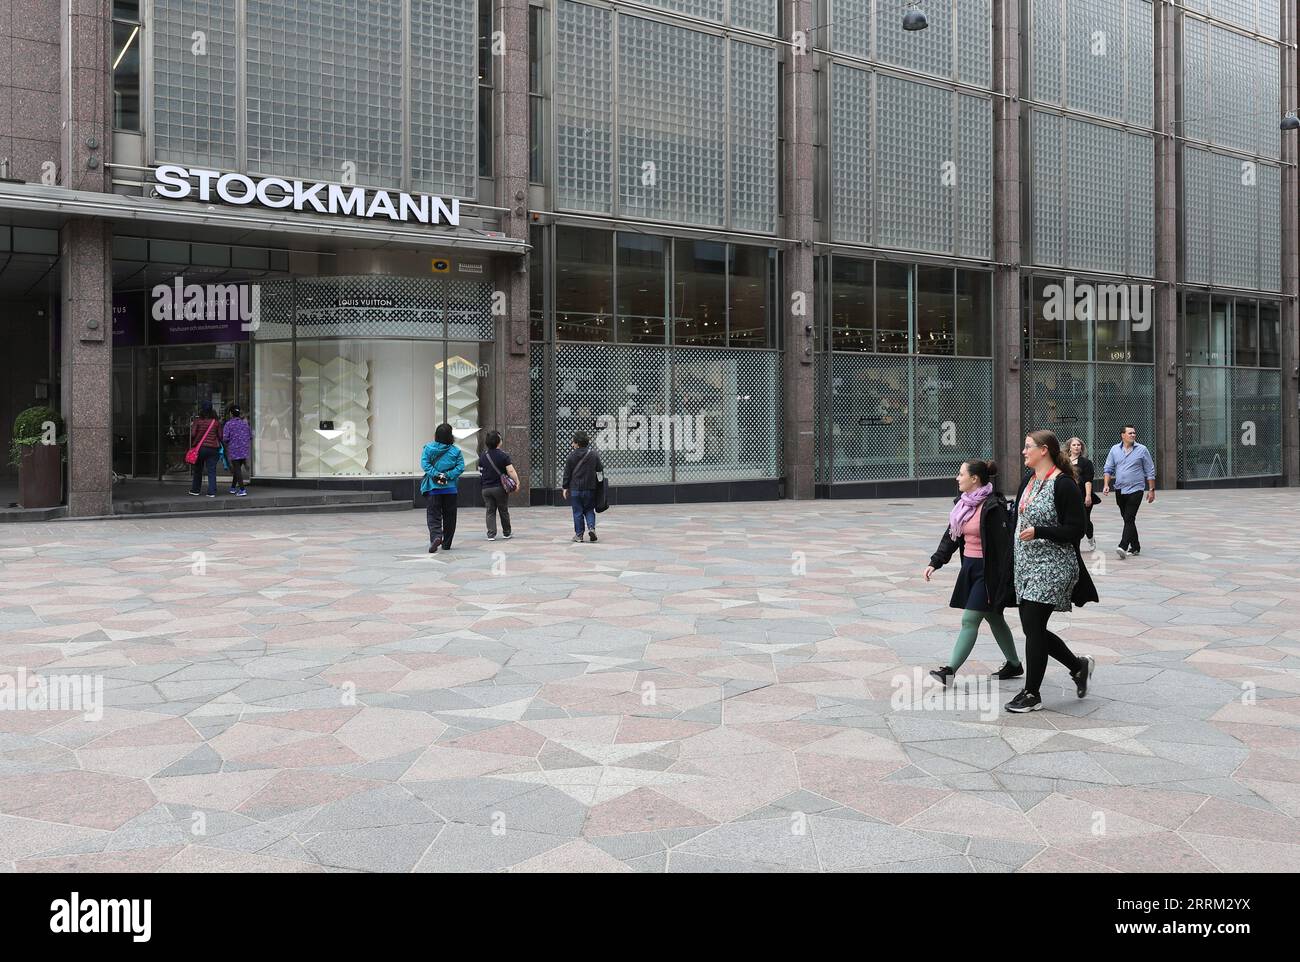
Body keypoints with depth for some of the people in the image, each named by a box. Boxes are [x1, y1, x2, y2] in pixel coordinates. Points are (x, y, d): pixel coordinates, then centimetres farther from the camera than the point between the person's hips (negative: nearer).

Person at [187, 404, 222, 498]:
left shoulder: (197, 421, -5)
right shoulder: (216, 422, -1)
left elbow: (193, 434, -10)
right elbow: (220, 436, 0)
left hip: (200, 447, 0)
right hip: (213, 448, 0)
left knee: (197, 470, 14)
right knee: (212, 471, 2)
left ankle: (195, 490, 21)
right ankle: (212, 492, -3)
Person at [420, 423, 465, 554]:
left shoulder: (428, 448, -2)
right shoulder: (456, 451, -1)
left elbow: (425, 464, -12)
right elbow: (460, 467, -8)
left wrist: (436, 475, -12)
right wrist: (447, 476, -10)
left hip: (433, 488, -1)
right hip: (450, 488, 1)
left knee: (433, 515, 0)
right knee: (449, 517, 12)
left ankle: (436, 536, -25)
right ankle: (446, 544, 18)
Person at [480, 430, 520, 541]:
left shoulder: (483, 456, 5)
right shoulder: (503, 455, -10)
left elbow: (480, 472, 13)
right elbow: (510, 471, -18)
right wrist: (517, 482, -13)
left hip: (486, 488, 3)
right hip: (500, 488, -3)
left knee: (490, 512, 6)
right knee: (504, 511, 10)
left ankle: (491, 534, -3)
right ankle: (506, 533, 20)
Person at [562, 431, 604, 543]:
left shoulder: (572, 455, -7)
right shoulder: (593, 454, -3)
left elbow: (567, 472, -3)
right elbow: (600, 468, 3)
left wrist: (565, 487, 5)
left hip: (575, 488, -1)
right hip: (590, 488, 2)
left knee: (577, 512, 6)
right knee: (589, 510, 14)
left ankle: (578, 534, 8)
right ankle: (591, 527, -9)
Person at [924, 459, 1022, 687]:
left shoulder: (992, 506, -18)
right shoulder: (963, 503, 7)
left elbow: (1004, 543, -18)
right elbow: (951, 536, 12)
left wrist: (1004, 580, -18)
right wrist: (935, 562, 3)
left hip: (987, 570, -9)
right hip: (969, 567, 9)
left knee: (970, 620, -7)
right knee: (993, 618, 17)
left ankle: (950, 670, -6)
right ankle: (1014, 664, 31)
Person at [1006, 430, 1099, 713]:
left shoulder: (1063, 484, -14)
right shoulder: (1029, 479, 10)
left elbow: (1075, 530, -16)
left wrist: (1038, 532, -25)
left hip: (1051, 567, -8)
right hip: (1026, 565, 8)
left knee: (1033, 628, -5)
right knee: (1033, 628, 11)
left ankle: (1032, 694, 8)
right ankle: (1078, 666, 32)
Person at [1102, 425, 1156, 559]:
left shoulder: (1142, 450, 0)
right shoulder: (1115, 450, 7)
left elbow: (1150, 472, 2)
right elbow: (1108, 469, 10)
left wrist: (1151, 490, 0)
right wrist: (1106, 484, -4)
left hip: (1135, 490, -4)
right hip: (1119, 491, 4)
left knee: (1129, 519, -14)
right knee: (1127, 519, 11)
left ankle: (1123, 547, -22)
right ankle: (1135, 547, 22)